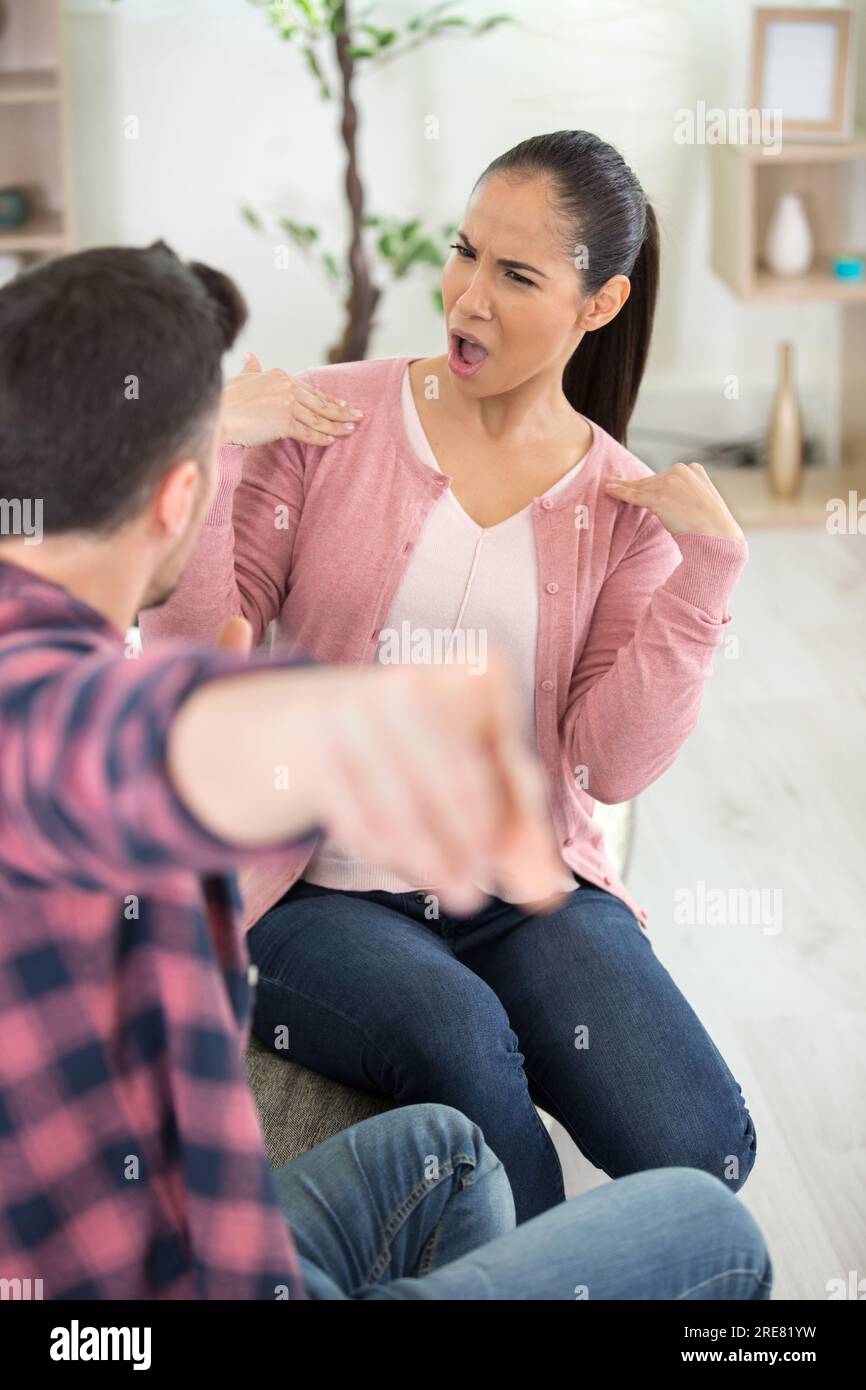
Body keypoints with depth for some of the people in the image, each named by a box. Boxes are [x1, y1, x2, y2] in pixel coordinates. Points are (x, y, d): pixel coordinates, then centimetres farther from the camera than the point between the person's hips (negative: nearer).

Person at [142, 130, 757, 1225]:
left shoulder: (627, 508, 4)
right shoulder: (326, 421, 0)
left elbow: (610, 765, -5)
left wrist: (708, 563, -11)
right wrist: (204, 461, -15)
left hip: (530, 889, 2)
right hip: (324, 893, -1)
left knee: (702, 1151, -22)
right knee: (455, 1031, -33)